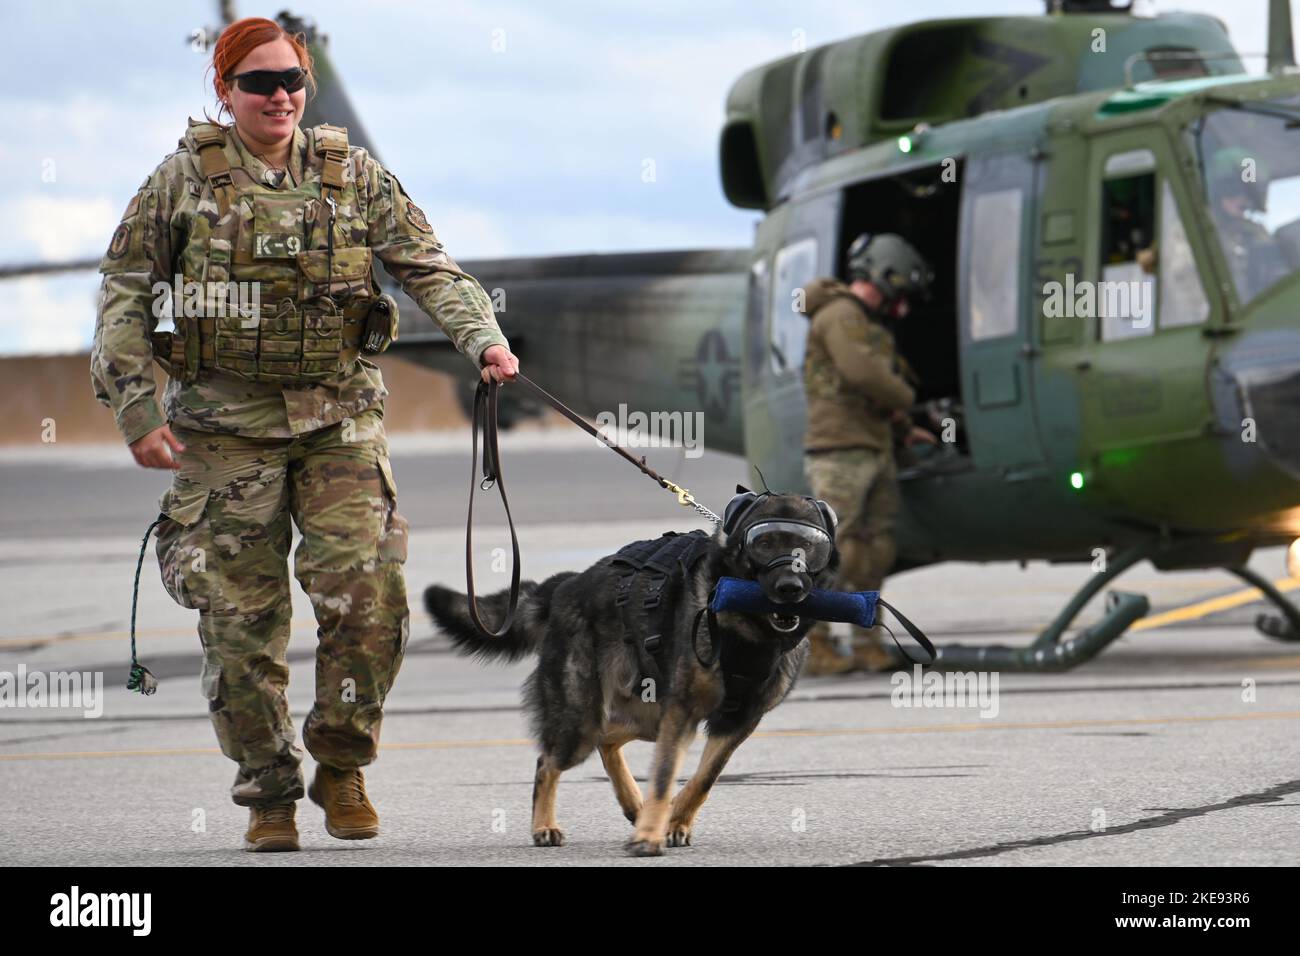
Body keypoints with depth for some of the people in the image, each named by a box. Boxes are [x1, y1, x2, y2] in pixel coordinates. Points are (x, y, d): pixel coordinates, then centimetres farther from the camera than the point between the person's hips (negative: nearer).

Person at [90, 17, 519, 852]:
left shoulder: (353, 176, 6)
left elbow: (429, 266, 2)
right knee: (242, 617, 0)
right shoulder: (184, 180, 2)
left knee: (368, 591, -14)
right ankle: (268, 794, 12)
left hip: (339, 417, 1)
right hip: (225, 424, -1)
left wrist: (483, 337, -15)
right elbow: (125, 297, 4)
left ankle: (341, 763, 5)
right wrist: (135, 408, -4)